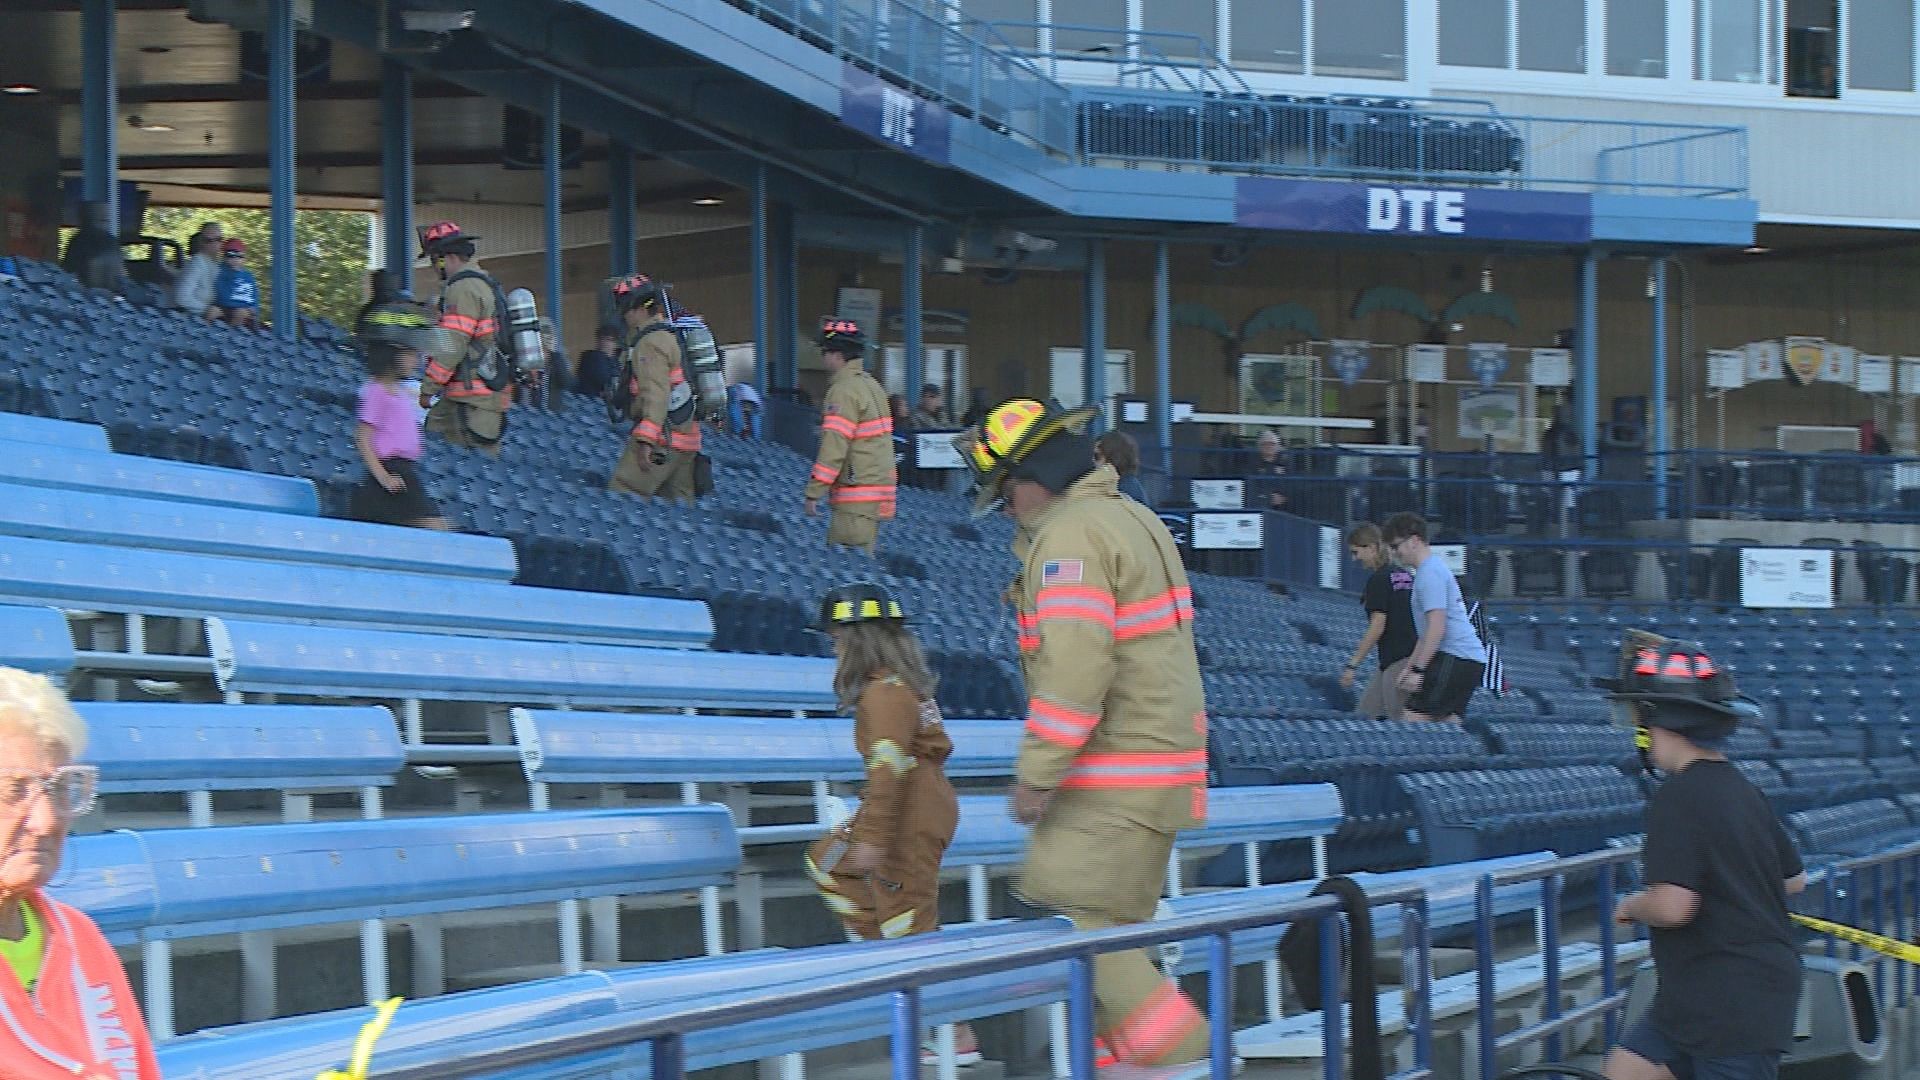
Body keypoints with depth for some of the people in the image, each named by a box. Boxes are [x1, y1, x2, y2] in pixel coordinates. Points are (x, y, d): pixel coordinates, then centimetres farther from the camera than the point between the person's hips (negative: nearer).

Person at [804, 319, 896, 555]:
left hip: (857, 497, -10)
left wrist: (813, 492, -16)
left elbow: (834, 447, -19)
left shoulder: (844, 390, -13)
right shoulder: (872, 385, 18)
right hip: (879, 489, 10)